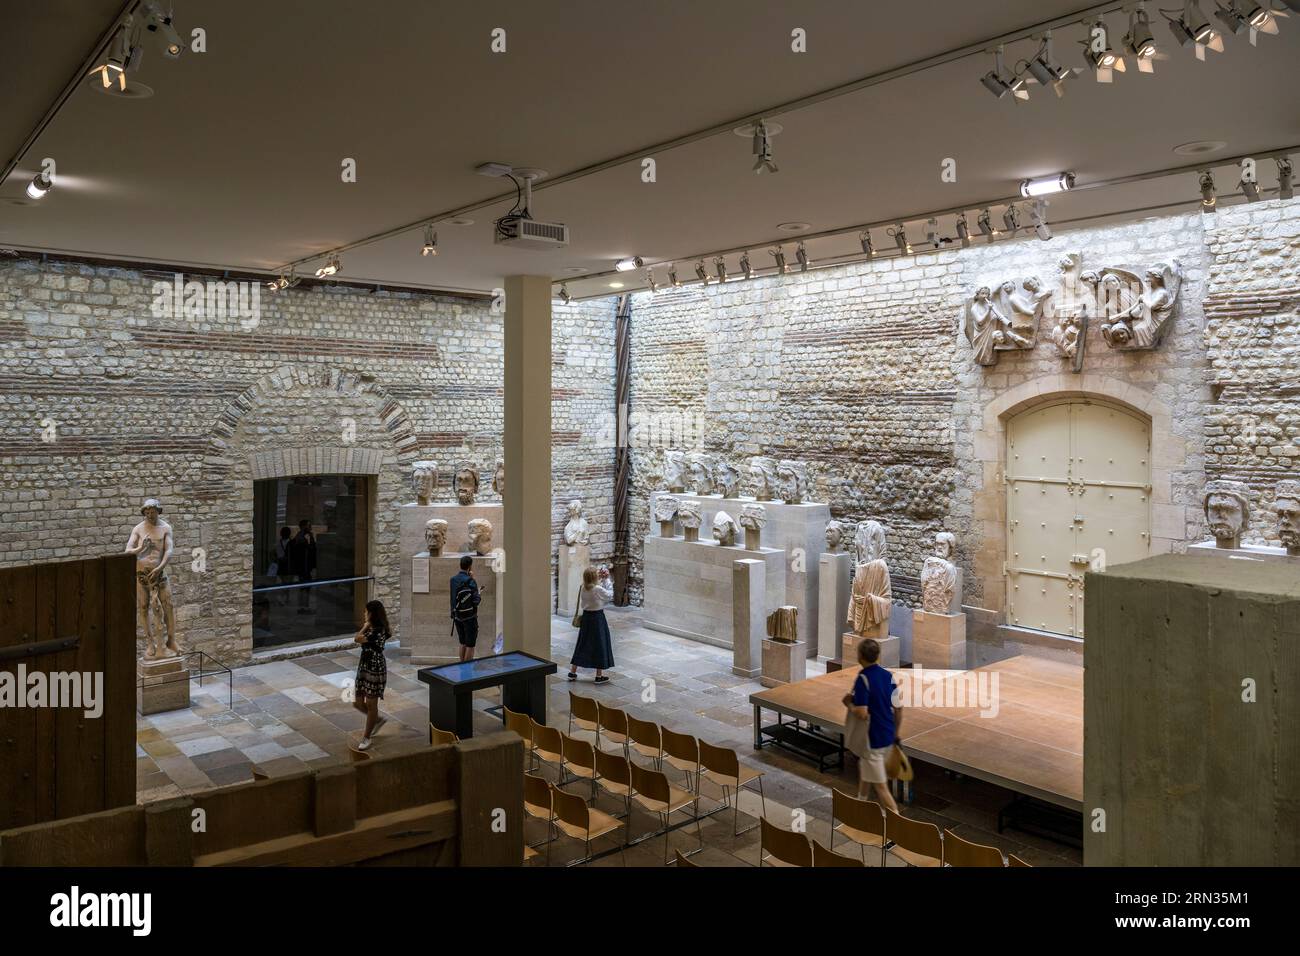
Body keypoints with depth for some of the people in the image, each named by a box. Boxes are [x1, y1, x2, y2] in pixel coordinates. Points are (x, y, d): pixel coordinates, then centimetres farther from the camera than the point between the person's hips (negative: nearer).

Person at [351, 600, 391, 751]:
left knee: (371, 704, 5)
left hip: (375, 670, -9)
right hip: (364, 668, 9)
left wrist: (365, 626, -7)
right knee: (357, 703, 13)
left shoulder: (377, 632, -24)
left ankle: (367, 737, 18)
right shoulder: (373, 629, 5)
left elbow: (357, 639, -20)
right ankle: (378, 719, 37)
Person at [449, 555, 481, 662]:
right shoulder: (470, 582, -17)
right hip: (469, 617, -7)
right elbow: (475, 601, -19)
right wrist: (479, 597, 3)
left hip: (457, 616, 7)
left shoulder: (453, 580, 3)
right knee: (470, 645, 2)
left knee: (463, 643, 18)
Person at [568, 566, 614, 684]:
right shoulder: (598, 589, -20)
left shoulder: (583, 588, -3)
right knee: (600, 645, 6)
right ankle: (599, 676, 12)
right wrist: (606, 580, -1)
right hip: (597, 618, -6)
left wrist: (601, 579, 8)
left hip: (586, 617, 6)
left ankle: (572, 672, 21)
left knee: (583, 644, 16)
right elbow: (610, 595, -4)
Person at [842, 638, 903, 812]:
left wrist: (848, 703, -7)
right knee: (865, 771, 28)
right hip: (888, 736, 8)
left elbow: (862, 714, -27)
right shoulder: (888, 675, 3)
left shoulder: (863, 679, -20)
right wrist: (896, 733, 21)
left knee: (880, 786, -2)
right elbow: (899, 707, 9)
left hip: (872, 740, -8)